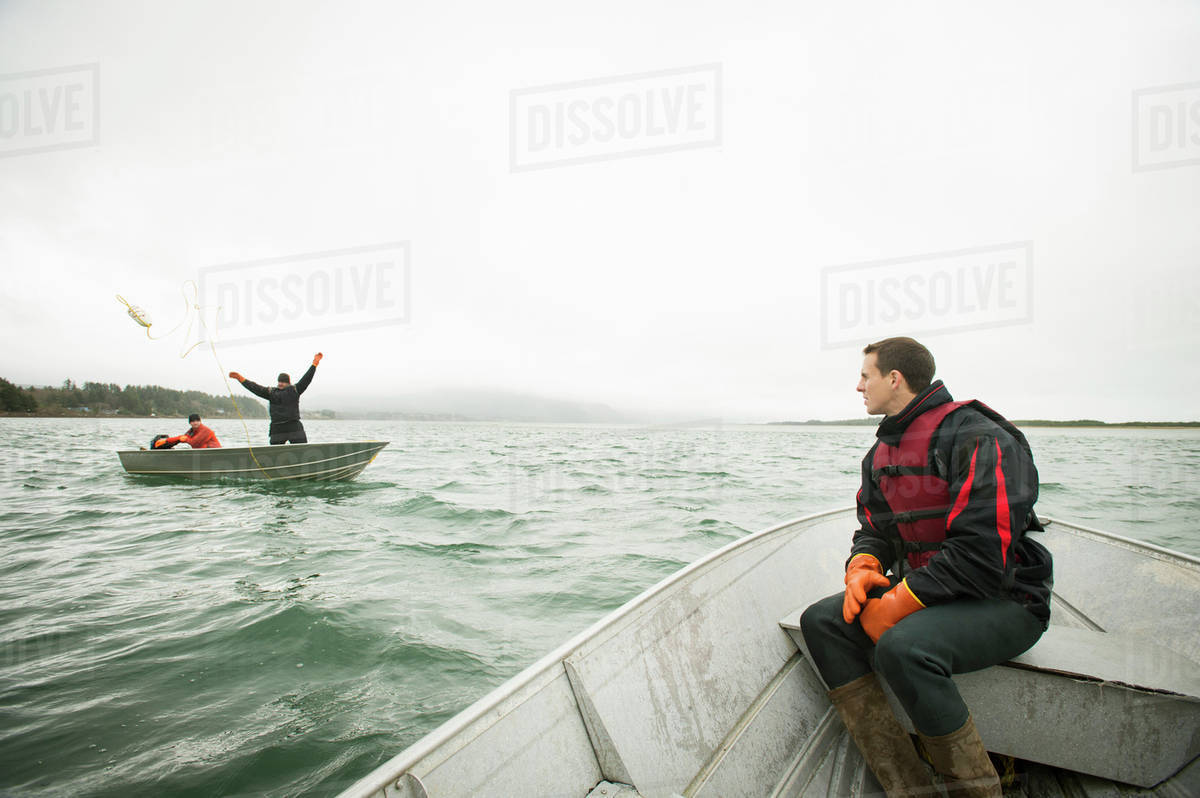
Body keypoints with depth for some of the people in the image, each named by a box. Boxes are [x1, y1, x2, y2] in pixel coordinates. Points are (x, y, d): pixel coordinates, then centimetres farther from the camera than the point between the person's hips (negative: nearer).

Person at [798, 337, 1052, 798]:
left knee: (902, 647, -34)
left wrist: (898, 604, -23)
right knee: (822, 622, -11)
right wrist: (862, 567, -9)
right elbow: (874, 530, 14)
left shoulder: (979, 438, -17)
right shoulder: (882, 452, 11)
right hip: (921, 593, 8)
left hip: (1003, 602, -8)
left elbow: (980, 553, -26)